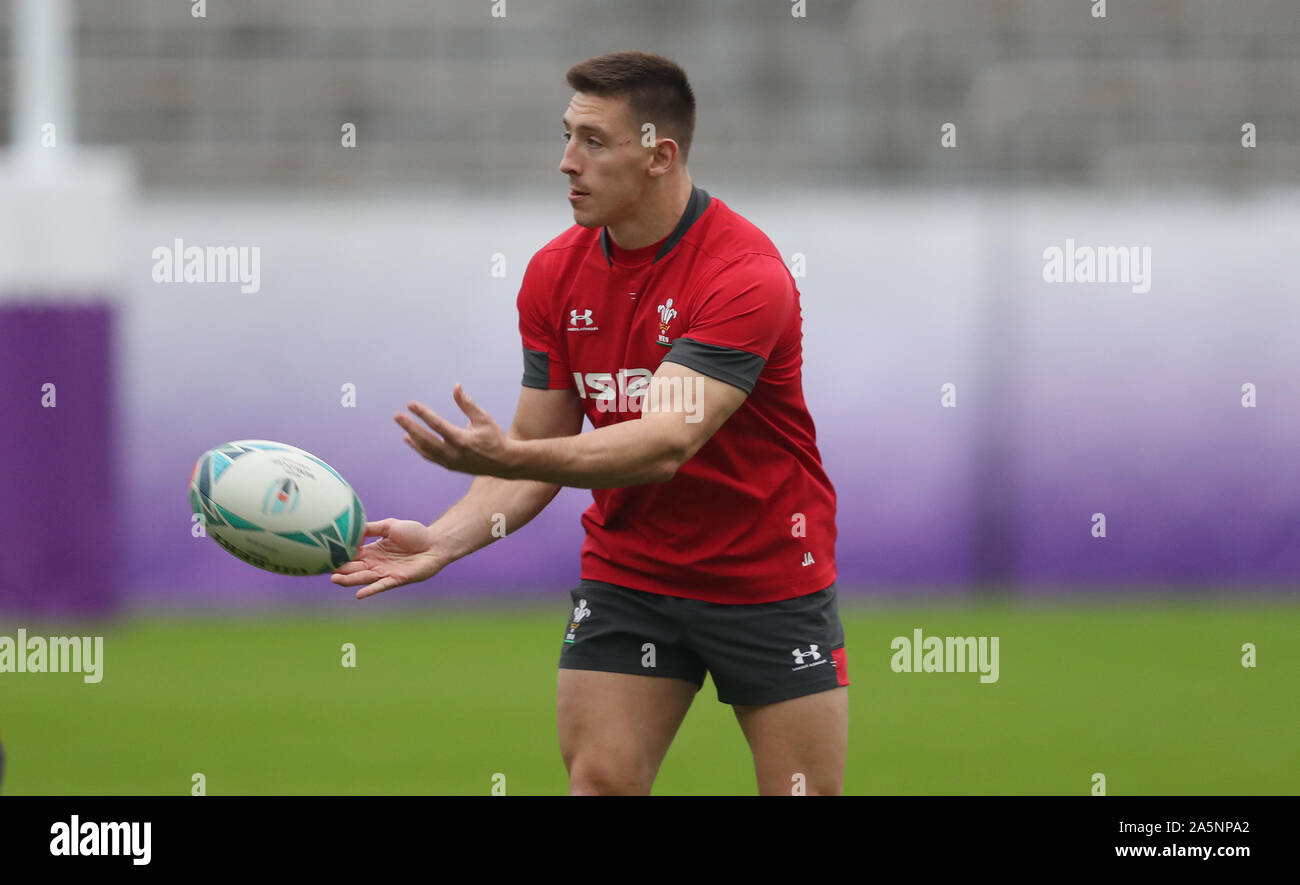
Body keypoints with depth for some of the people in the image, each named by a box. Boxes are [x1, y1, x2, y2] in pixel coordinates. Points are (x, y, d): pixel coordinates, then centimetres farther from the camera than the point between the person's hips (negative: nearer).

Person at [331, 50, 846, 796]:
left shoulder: (746, 275, -23)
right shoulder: (556, 274, -3)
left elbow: (668, 441, -34)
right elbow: (540, 447, 2)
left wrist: (505, 456, -47)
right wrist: (444, 539, -18)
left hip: (768, 580, -4)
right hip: (626, 578, 4)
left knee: (807, 792, -1)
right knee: (598, 784, -6)